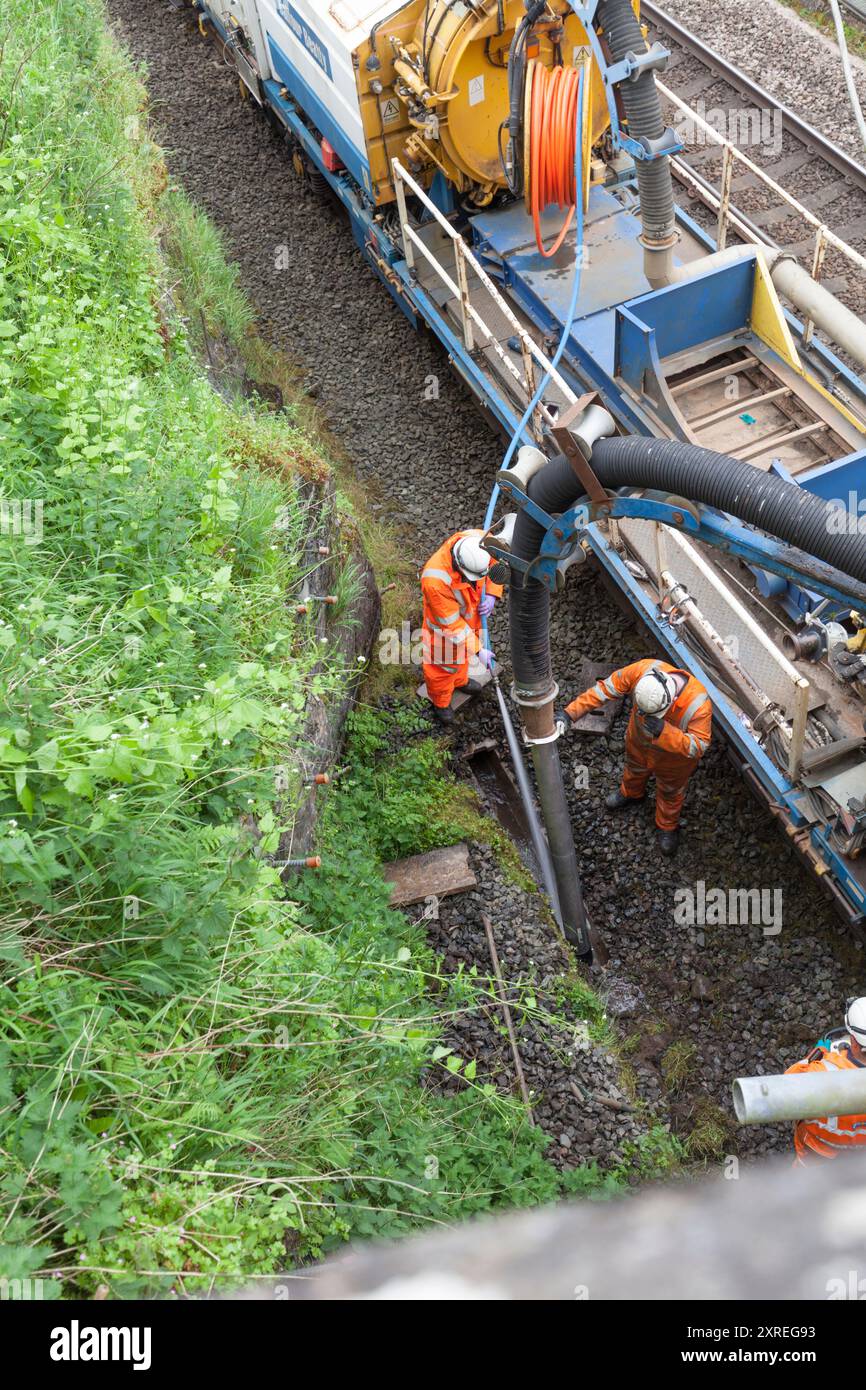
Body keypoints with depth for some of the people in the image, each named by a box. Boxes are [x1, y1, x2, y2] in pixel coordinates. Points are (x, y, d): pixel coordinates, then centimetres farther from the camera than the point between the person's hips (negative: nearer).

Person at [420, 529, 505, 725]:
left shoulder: (480, 540, -32)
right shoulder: (436, 581, -45)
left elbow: (497, 563, -6)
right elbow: (452, 624, -31)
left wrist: (491, 595, -19)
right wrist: (478, 650, -25)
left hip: (471, 613, 6)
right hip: (446, 623, -5)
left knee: (463, 653, 33)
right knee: (444, 664, 20)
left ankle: (460, 680, 64)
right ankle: (440, 702, 50)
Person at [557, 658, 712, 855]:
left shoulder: (698, 704, -45)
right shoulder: (643, 670, -39)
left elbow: (699, 746, -36)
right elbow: (607, 688, -28)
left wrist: (665, 732, -51)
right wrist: (570, 713, -33)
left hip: (674, 753, -3)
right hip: (639, 739, 3)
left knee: (670, 791, 26)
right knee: (635, 767, 34)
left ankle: (667, 827, 57)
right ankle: (631, 793, 69)